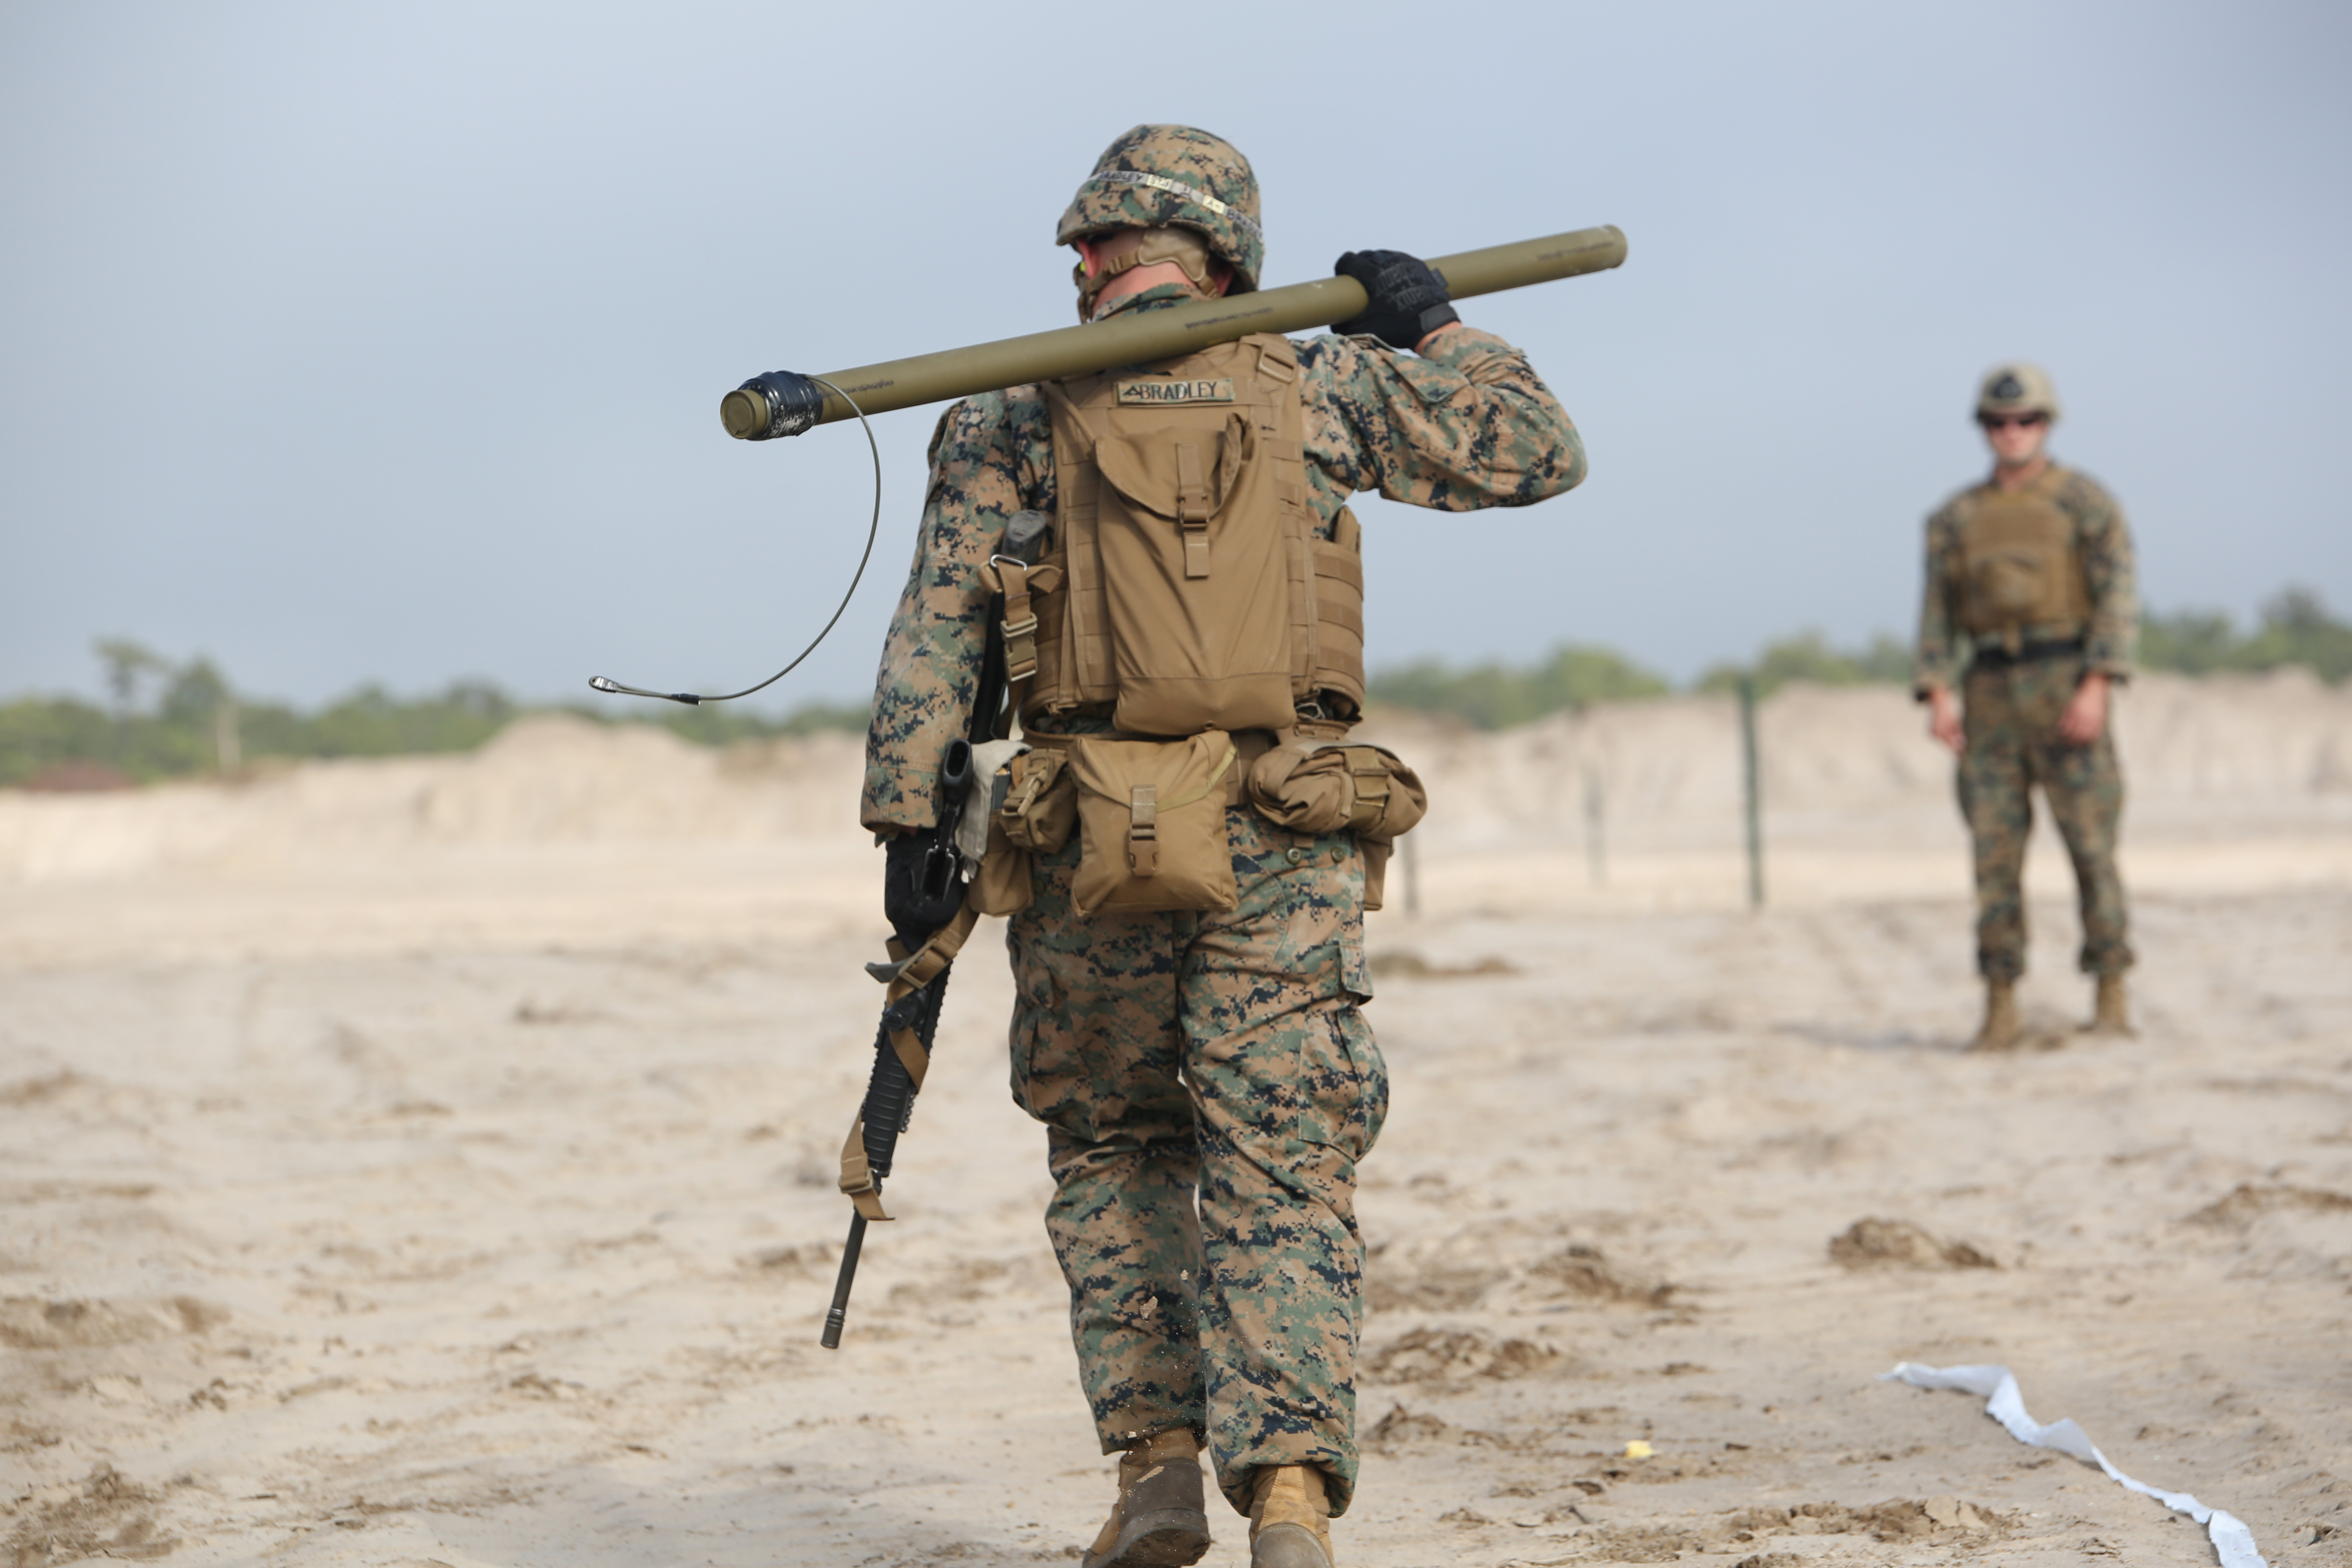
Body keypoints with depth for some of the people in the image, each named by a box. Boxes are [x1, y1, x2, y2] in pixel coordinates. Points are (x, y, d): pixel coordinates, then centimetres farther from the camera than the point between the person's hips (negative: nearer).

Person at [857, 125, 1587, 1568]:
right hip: (1286, 845, 0)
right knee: (1284, 1179, 1)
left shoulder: (1014, 416, 7)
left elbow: (935, 632, 2)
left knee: (1112, 1153, 19)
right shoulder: (1323, 389, 7)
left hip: (1093, 842, 0)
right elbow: (1538, 456, 11)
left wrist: (907, 823, 3)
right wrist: (1434, 327, 20)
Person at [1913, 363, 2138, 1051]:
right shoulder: (1956, 517, 13)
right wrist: (1938, 697, -3)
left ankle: (2112, 1001, 1)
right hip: (1991, 692, 4)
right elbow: (1939, 613, 11)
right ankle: (2001, 1012, 2)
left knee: (2090, 843, -5)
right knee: (1995, 850, 0)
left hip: (2064, 681, -4)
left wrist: (2097, 687, -18)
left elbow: (2118, 599, -7)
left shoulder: (2086, 502, 0)